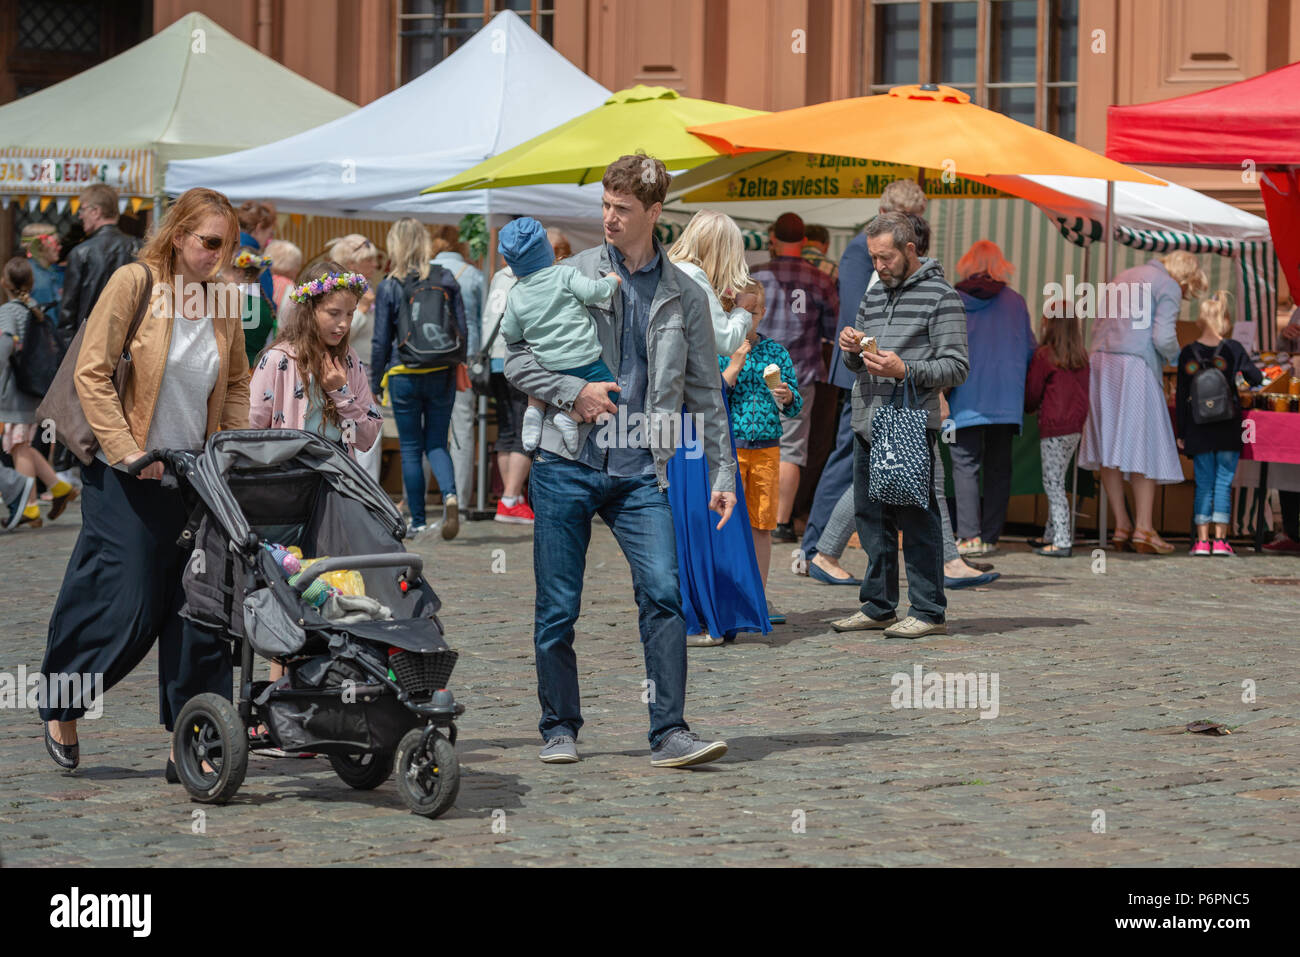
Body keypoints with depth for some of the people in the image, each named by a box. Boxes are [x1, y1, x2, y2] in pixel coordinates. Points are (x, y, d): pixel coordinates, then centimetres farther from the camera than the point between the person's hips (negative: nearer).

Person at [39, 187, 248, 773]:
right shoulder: (134, 284, -9)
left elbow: (237, 384, 20)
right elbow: (92, 373, -11)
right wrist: (128, 451, -16)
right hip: (128, 481, -5)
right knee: (126, 609, -5)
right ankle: (59, 705, 20)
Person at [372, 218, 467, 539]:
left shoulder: (389, 287, -7)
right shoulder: (446, 280, -1)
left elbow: (381, 341, -4)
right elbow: (462, 331, 3)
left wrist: (375, 383, 7)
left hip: (404, 376, -2)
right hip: (441, 375, 2)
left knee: (411, 448, 8)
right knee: (436, 443, 11)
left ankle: (417, 520, 9)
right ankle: (450, 494, -17)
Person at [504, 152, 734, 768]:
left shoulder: (685, 297, 10)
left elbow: (705, 394, 14)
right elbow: (515, 358, 5)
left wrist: (722, 474, 8)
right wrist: (572, 393, -10)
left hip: (640, 471, 0)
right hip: (566, 464, 0)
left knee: (663, 593, -15)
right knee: (557, 608, 3)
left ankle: (670, 734, -14)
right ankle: (559, 729, 17)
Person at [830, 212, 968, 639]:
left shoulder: (941, 296, -3)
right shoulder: (873, 296, 19)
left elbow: (957, 367, -7)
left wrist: (904, 370, -19)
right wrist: (852, 349, 3)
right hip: (868, 424, 7)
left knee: (916, 518, -6)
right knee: (872, 518, 11)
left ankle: (929, 611, -1)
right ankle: (878, 607, 19)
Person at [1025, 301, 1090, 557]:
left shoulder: (1044, 356, -9)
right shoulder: (1082, 357, 6)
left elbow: (1032, 393, -1)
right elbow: (1083, 390, 12)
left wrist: (1029, 408, 19)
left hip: (1053, 426, -7)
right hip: (1075, 426, 7)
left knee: (1053, 484, -4)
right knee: (1056, 483, 17)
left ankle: (1062, 542, -9)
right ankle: (1052, 535, 23)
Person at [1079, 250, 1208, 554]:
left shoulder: (1124, 278, 23)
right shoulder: (1168, 288, -1)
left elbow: (1098, 325, 21)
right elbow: (1163, 337, -11)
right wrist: (1176, 358, 7)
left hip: (1101, 360, 7)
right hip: (1136, 367, -7)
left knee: (1110, 449, 7)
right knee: (1144, 447, -2)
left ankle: (1121, 526, 9)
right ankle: (1143, 529, -5)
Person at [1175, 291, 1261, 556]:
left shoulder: (1188, 353, -1)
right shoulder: (1233, 349, -6)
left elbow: (1181, 396, 2)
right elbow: (1257, 379, 4)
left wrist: (1180, 432, 8)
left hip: (1199, 431, 1)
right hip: (1228, 429, -1)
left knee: (1204, 484, 7)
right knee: (1224, 483, 2)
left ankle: (1202, 540, 2)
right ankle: (1220, 539, -1)